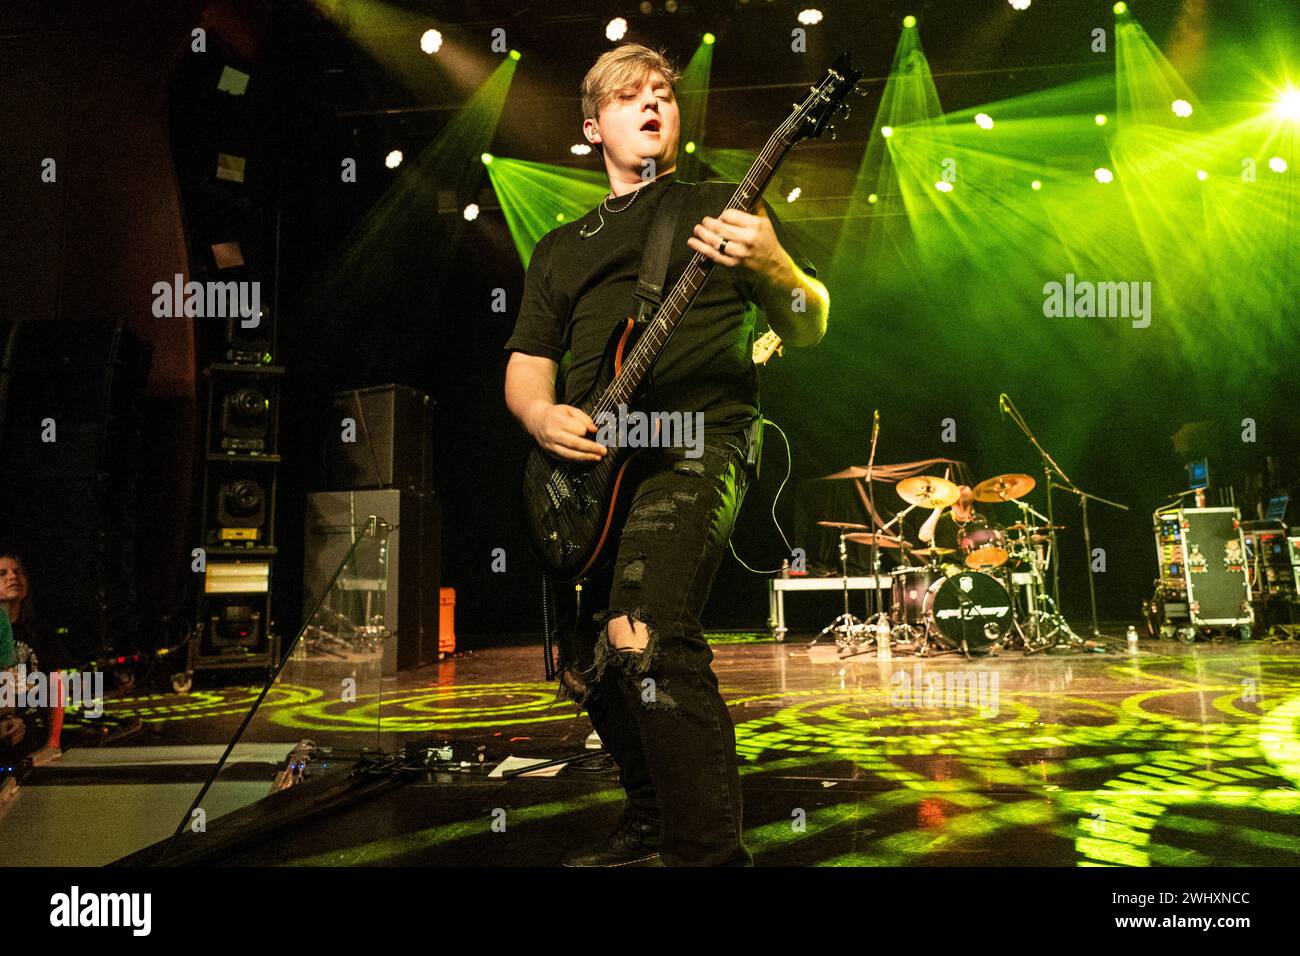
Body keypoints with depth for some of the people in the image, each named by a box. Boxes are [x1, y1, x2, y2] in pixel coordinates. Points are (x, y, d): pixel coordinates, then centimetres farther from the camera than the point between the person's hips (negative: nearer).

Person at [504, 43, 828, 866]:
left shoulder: (721, 209, 10)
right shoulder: (561, 248, 23)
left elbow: (809, 329, 1)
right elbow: (526, 365, 20)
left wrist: (773, 264, -21)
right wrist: (539, 414, -5)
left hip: (695, 444, -6)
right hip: (591, 462, 6)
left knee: (643, 639, -26)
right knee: (585, 666, 8)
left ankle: (710, 851, -14)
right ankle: (653, 819, 30)